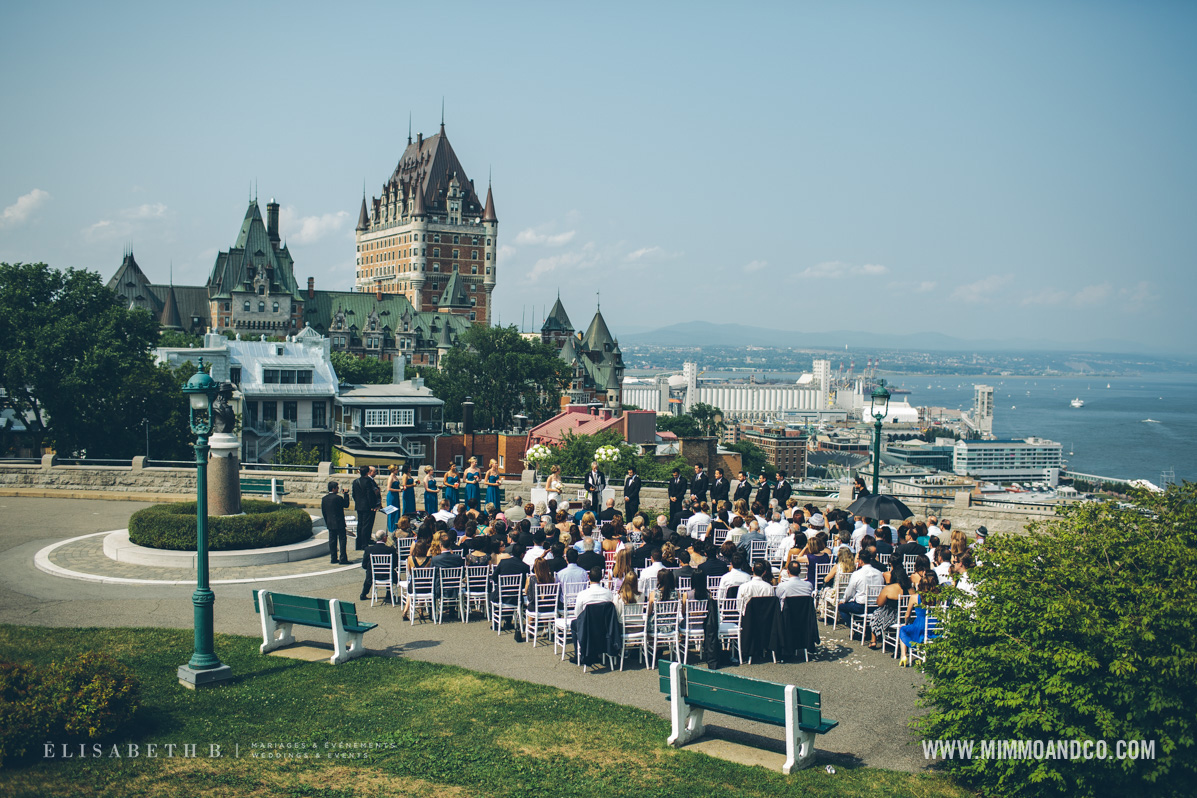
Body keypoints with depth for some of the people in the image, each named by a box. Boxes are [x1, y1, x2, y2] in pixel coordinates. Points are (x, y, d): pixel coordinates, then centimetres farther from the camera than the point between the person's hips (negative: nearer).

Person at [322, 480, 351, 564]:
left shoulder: (324, 499, 5)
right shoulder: (338, 497, -17)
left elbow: (323, 511, 11)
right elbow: (346, 504, -5)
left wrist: (327, 522, 19)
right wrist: (345, 494, -1)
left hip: (330, 523, 7)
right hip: (339, 523, -7)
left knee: (332, 541, 11)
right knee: (342, 540, -2)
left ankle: (333, 558, 14)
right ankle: (343, 559, -3)